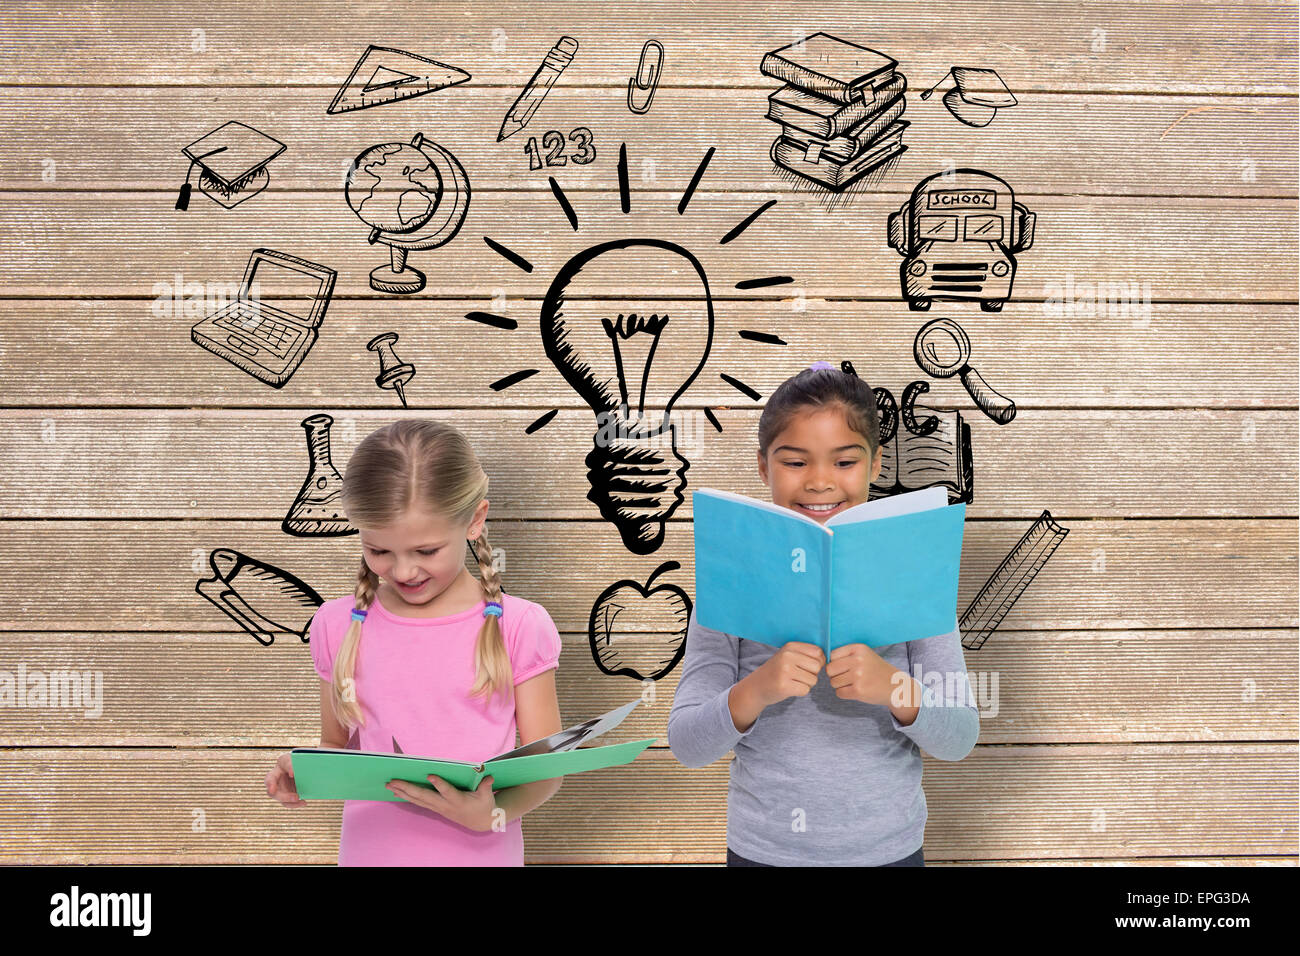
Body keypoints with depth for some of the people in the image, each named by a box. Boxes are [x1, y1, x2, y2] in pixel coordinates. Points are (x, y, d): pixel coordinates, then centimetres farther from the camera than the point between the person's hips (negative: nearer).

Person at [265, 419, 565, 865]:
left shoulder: (518, 627, -9)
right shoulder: (339, 626, -2)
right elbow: (337, 745, 8)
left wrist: (493, 814, -24)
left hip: (480, 855, -1)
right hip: (370, 850, 2)